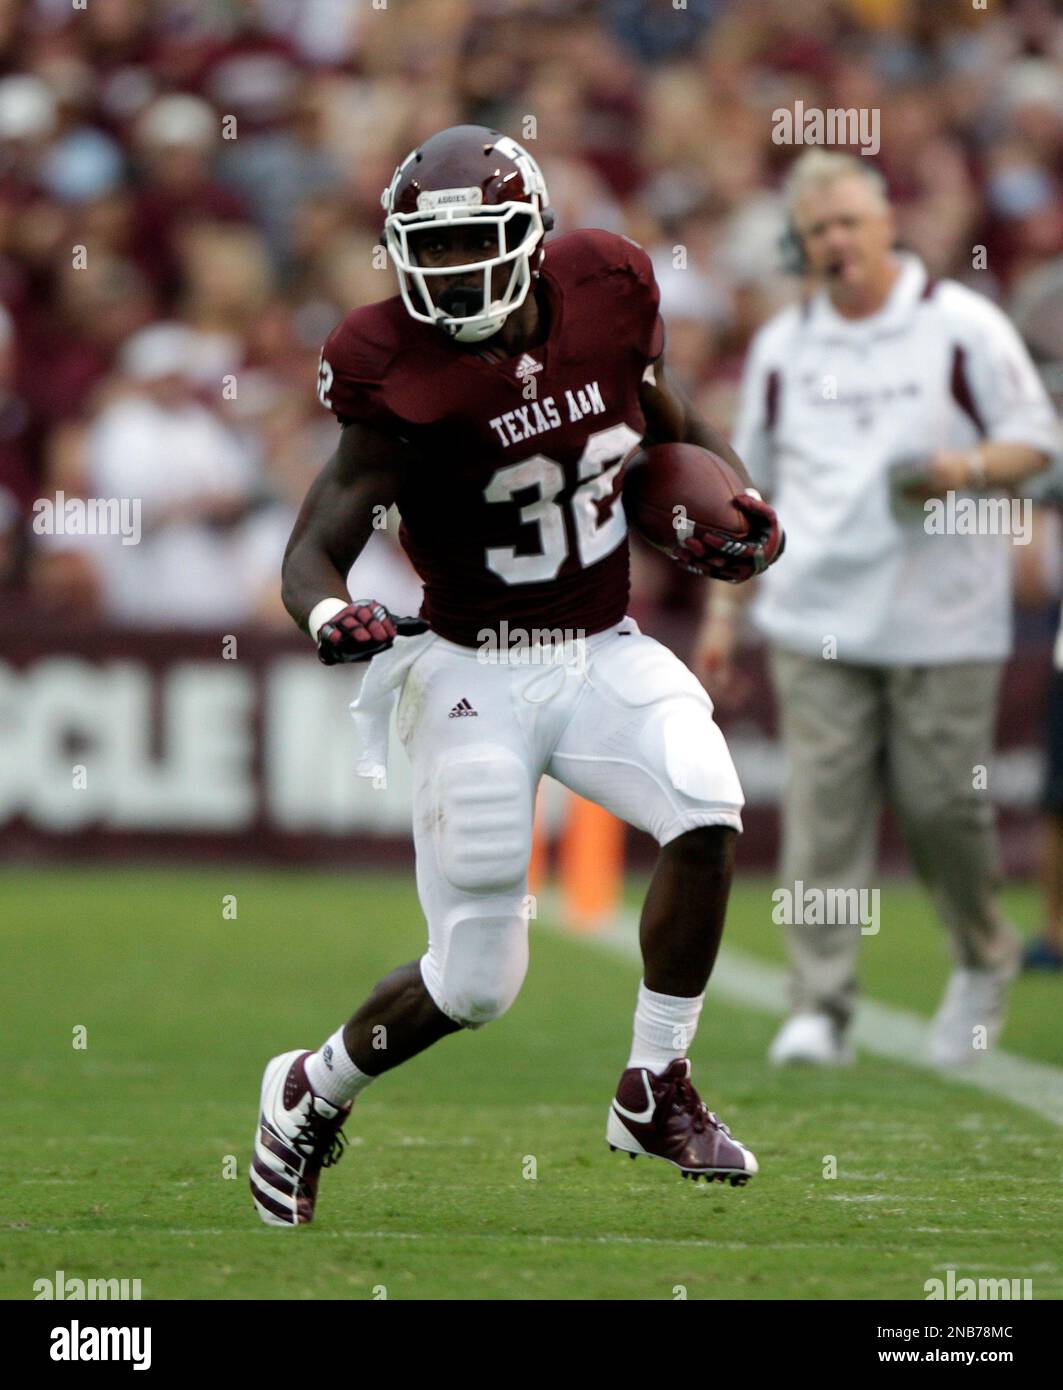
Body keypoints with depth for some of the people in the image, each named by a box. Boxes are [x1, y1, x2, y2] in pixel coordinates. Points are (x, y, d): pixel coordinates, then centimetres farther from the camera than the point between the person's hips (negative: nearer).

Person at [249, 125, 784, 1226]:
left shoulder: (606, 297, -5)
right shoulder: (401, 380, -18)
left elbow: (676, 430, 14)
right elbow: (315, 547, -16)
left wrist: (739, 504, -4)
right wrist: (330, 616, -38)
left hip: (604, 650, 4)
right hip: (476, 671, -4)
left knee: (708, 815, -23)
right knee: (476, 983, -3)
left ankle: (653, 1094, -5)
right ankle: (310, 1094, 27)